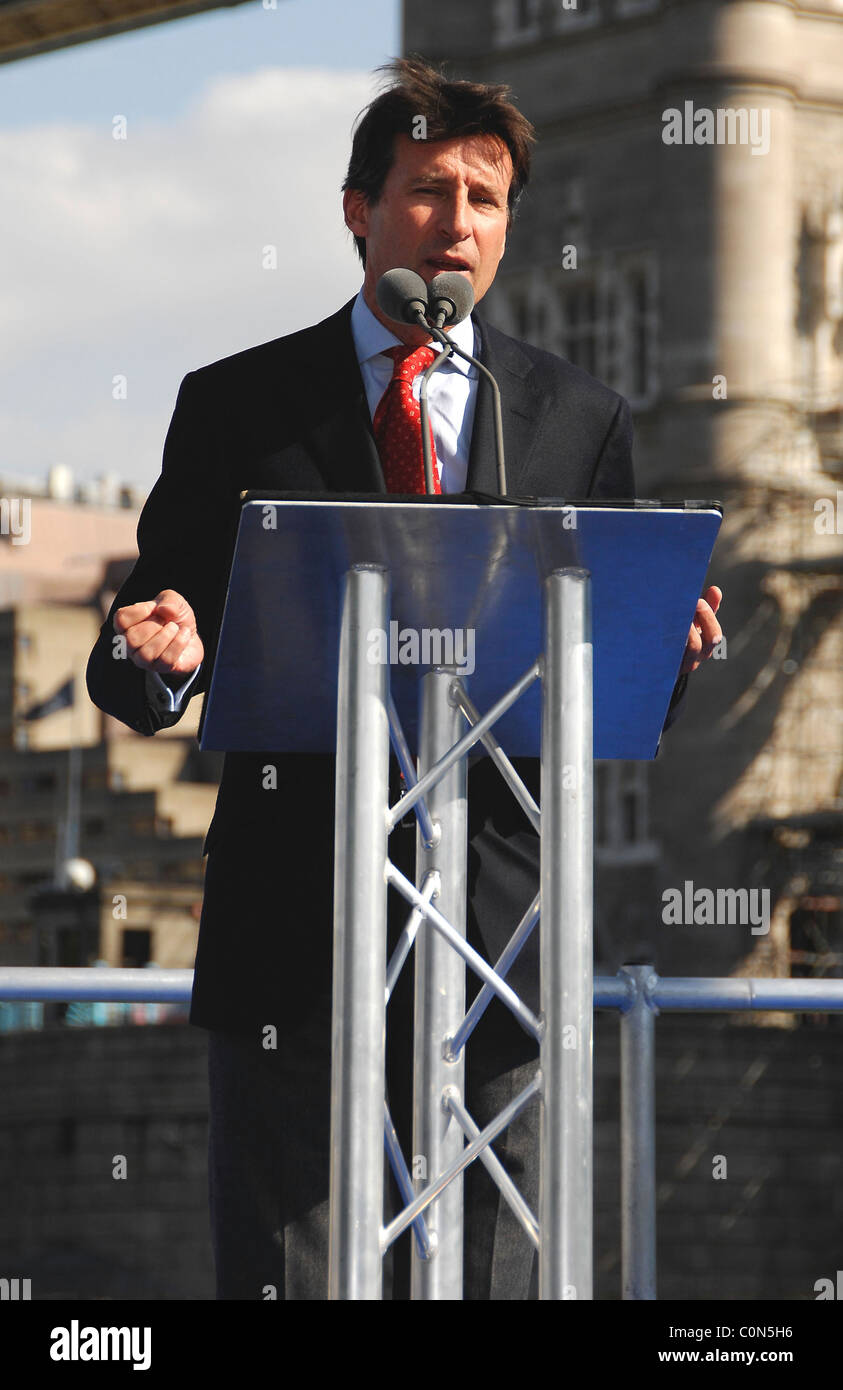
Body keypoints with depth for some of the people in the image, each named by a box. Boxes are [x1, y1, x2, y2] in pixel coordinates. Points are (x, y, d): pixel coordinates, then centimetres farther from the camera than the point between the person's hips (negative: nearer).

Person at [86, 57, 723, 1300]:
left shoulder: (581, 420, 12)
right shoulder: (236, 405, 8)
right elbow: (137, 677, 7)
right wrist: (162, 658, -17)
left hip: (497, 915, 1)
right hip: (289, 918, -1)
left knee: (484, 1276, 3)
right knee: (280, 1276, 0)